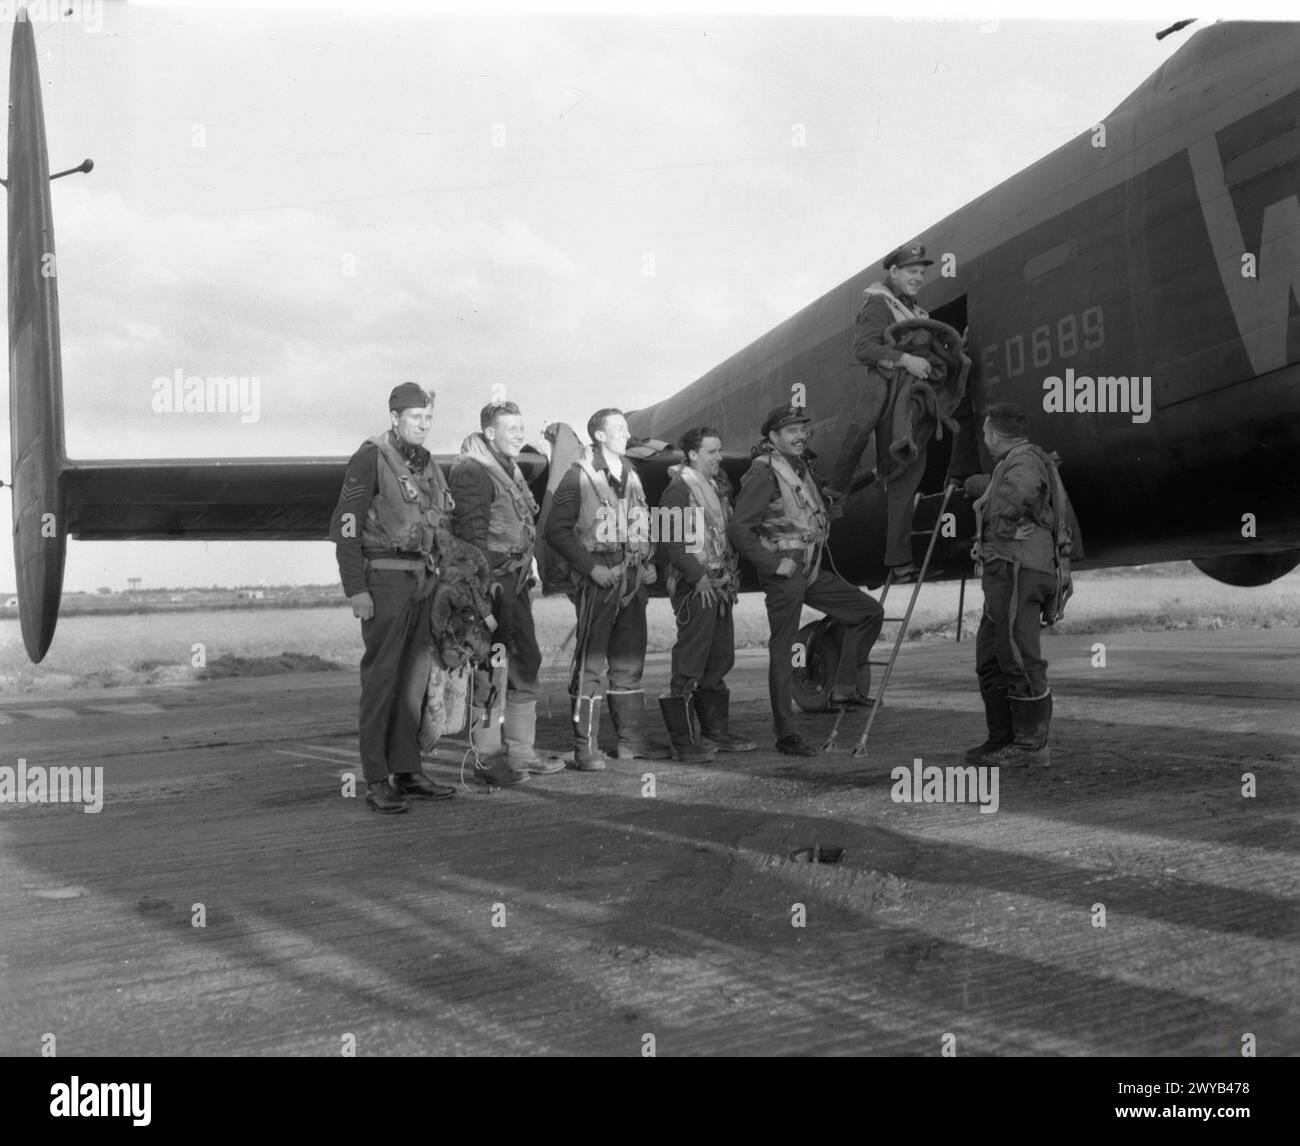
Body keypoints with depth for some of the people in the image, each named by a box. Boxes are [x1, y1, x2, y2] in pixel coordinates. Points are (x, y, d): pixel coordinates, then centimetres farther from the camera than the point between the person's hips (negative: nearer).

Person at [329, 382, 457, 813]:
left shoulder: (427, 463, 14)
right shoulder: (369, 460, -8)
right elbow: (345, 528, -13)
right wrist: (356, 590, -18)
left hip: (423, 579, 8)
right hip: (384, 578, -7)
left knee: (415, 676, 10)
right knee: (381, 678, -5)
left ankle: (407, 771, 18)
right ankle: (376, 782, -2)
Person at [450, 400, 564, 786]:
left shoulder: (511, 471, 20)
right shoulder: (472, 472, -12)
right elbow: (472, 533, -19)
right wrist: (486, 583, -23)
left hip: (516, 580, 10)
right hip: (491, 581, -10)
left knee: (526, 662, 13)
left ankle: (520, 752, 21)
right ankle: (489, 757, 1)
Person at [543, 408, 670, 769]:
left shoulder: (631, 474, 16)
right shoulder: (579, 476, -5)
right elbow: (556, 530, -9)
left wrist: (648, 562, 10)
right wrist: (591, 567, -15)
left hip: (633, 577, 7)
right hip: (598, 577, -7)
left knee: (630, 661, 12)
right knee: (589, 662, -5)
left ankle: (632, 739, 21)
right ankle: (585, 748, -2)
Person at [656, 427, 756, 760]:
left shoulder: (717, 487, 17)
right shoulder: (679, 490, -11)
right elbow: (669, 543, -17)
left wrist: (732, 576, 13)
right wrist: (698, 577, -19)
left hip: (719, 585, 9)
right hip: (694, 587, -9)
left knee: (720, 658, 14)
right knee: (689, 664, -7)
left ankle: (717, 732, 23)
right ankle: (683, 741, -3)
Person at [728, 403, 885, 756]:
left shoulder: (804, 467, 14)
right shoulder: (764, 473, -13)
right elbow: (739, 529, -19)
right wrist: (775, 564, -18)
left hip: (812, 572, 9)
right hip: (784, 575, -9)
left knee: (869, 612, 8)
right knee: (782, 649, -4)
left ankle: (844, 688, 13)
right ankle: (786, 735, 1)